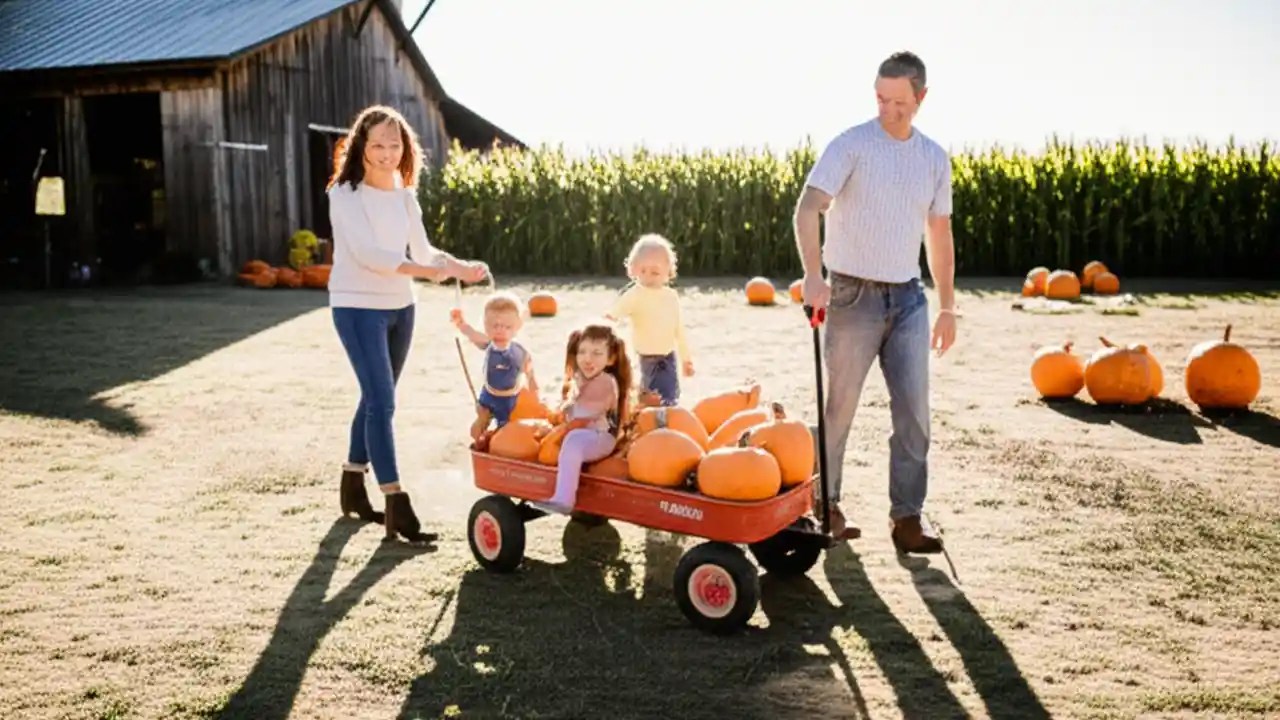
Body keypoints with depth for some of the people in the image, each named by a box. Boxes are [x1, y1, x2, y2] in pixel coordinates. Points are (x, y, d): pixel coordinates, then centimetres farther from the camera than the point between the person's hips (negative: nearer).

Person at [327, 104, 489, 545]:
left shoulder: (405, 195, 8)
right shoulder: (345, 193, -12)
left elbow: (422, 250, 4)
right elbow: (366, 253, -23)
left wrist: (459, 266, -16)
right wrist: (428, 271, -35)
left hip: (400, 307, 7)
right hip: (358, 307, -7)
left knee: (374, 399, 14)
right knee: (382, 401, -11)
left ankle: (353, 488, 30)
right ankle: (397, 509, -8)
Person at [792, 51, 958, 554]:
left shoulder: (935, 158, 9)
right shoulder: (851, 145, -7)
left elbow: (939, 233, 15)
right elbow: (808, 209, -18)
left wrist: (948, 306, 13)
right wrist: (813, 275, -33)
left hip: (908, 297, 4)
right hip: (854, 294, -4)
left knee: (914, 411, 0)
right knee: (839, 408, 4)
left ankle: (907, 519, 9)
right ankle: (824, 504, 21)